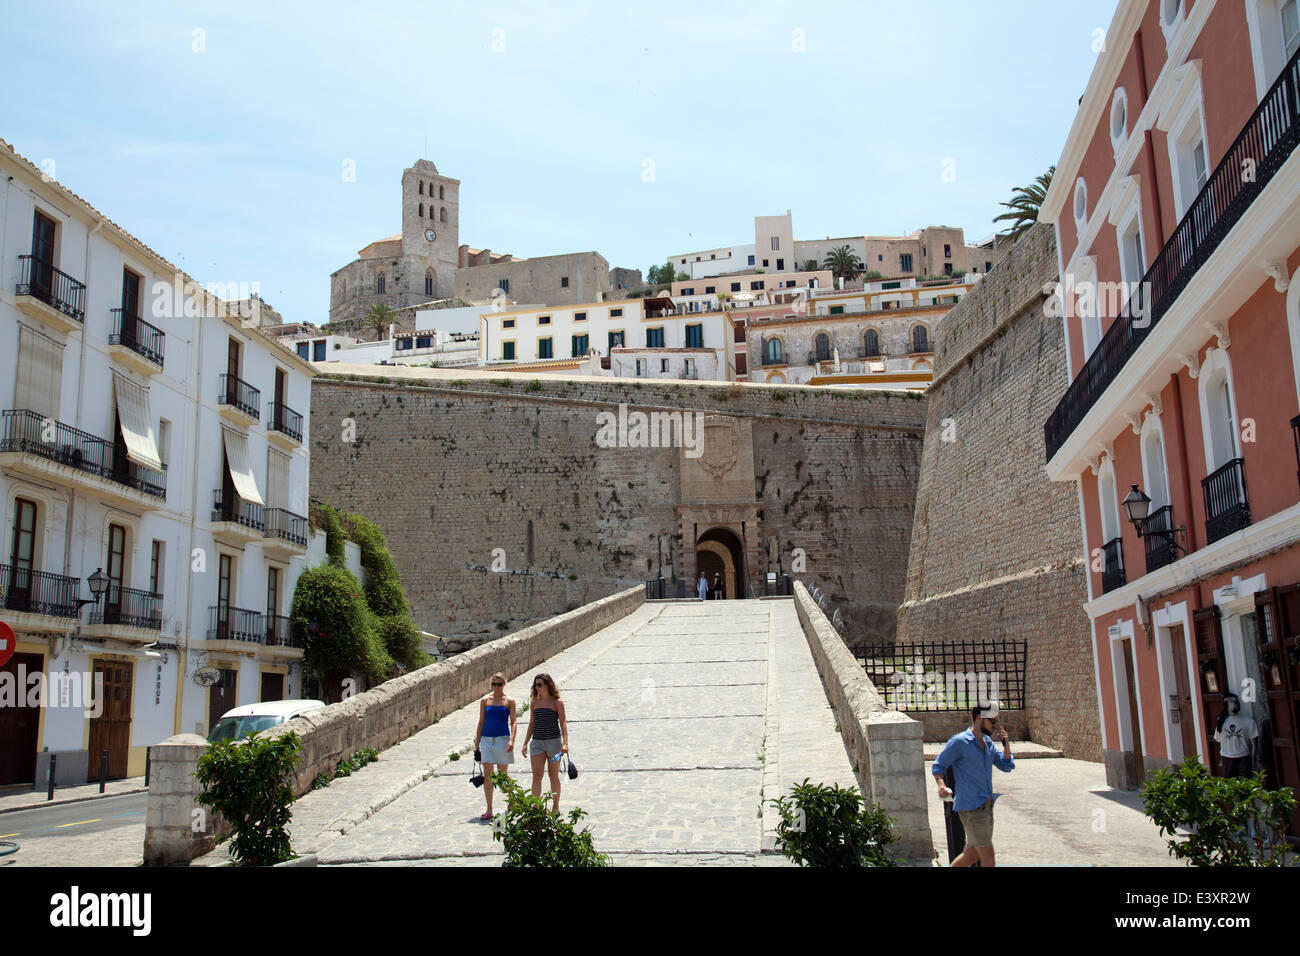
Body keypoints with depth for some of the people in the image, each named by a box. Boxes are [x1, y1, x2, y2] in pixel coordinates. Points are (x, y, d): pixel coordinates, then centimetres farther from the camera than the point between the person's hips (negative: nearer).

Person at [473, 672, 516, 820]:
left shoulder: (509, 701, 1)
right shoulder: (484, 701, 8)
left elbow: (514, 722, -2)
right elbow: (481, 722, 12)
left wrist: (512, 740, -16)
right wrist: (477, 743, 9)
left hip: (502, 739, -2)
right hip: (487, 740, 2)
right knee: (487, 775, -2)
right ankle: (489, 810, 1)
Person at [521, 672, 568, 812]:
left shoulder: (557, 702, -4)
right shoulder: (534, 702, 9)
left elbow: (563, 723, -8)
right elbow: (531, 724, 16)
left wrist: (565, 743, -19)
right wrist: (525, 743, 12)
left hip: (553, 741, -3)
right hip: (537, 742, 3)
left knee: (554, 776, 6)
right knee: (536, 775, -8)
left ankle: (556, 807, 19)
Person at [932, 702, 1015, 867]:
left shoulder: (988, 742, 14)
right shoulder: (959, 742, -9)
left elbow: (1007, 767, 15)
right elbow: (938, 766, -5)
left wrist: (1006, 742, 1)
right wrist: (941, 785, -24)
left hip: (987, 804, 8)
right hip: (970, 808, -8)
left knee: (972, 854, 13)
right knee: (988, 856, -8)